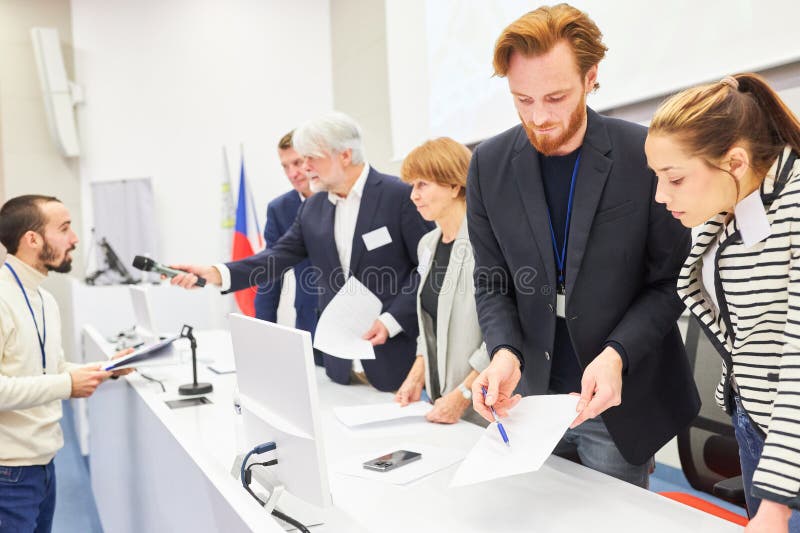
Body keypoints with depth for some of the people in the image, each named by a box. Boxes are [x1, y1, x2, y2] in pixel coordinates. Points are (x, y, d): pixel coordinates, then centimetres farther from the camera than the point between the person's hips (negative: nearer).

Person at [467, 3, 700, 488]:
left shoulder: (646, 155, -12)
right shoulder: (490, 164, -3)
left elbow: (670, 281, -7)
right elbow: (491, 282, 1)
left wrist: (617, 354, -22)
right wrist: (505, 352, -17)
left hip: (619, 398, -2)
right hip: (530, 396, 3)